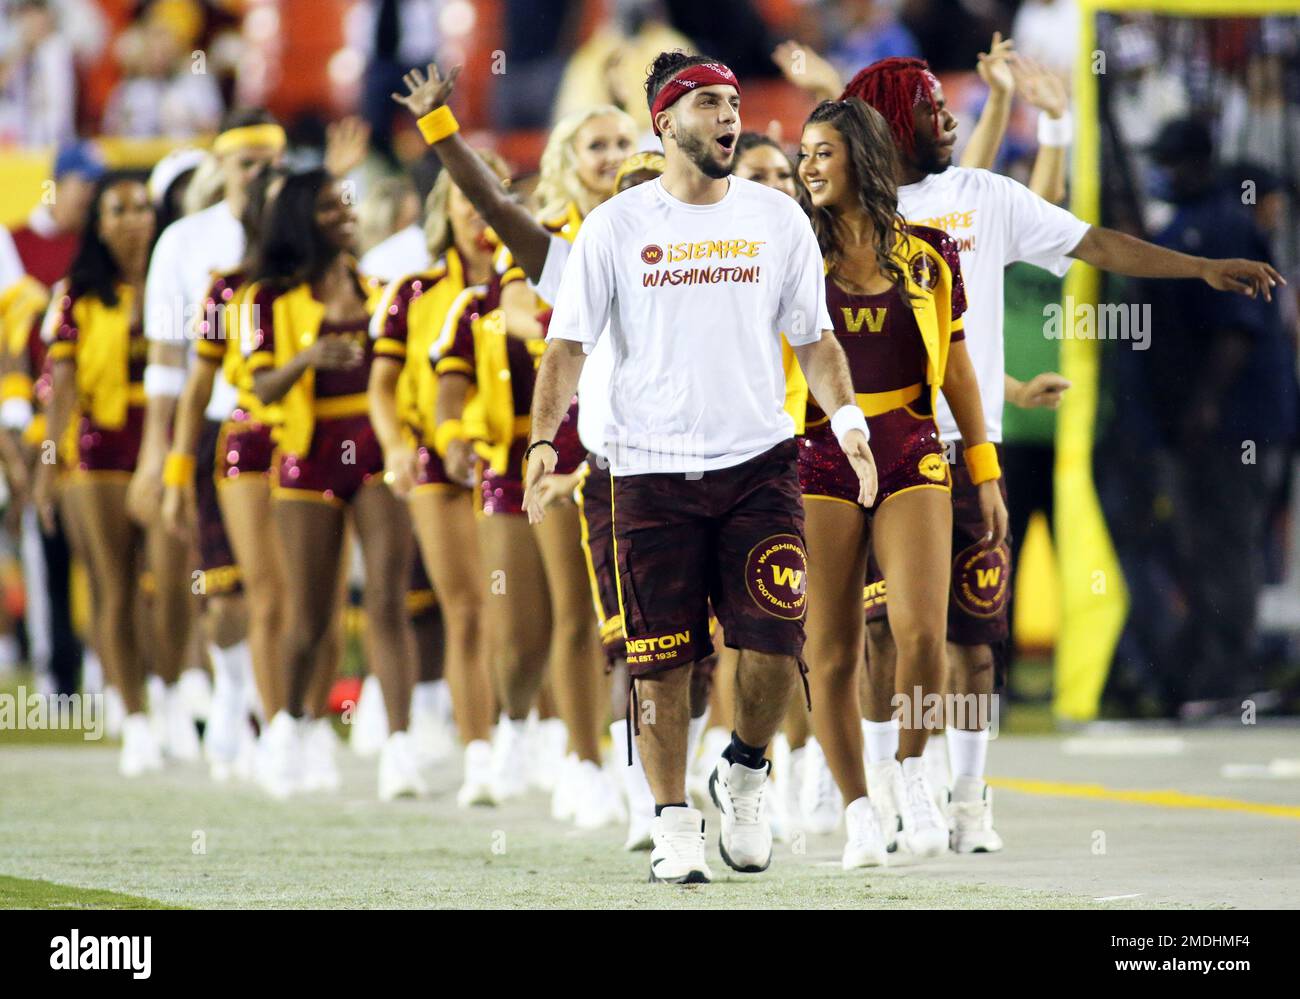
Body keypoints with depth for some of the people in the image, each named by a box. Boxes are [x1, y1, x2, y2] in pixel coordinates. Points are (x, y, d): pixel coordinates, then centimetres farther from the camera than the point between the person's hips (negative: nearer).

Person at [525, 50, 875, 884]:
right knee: (662, 661, -1)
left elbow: (813, 337, 13)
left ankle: (744, 776, 18)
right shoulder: (616, 227, 3)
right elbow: (570, 344, 3)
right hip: (651, 470, -1)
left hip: (760, 462, 1)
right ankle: (675, 824, 11)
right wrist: (544, 438, -11)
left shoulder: (777, 218, 8)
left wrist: (847, 417, -3)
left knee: (775, 644, -9)